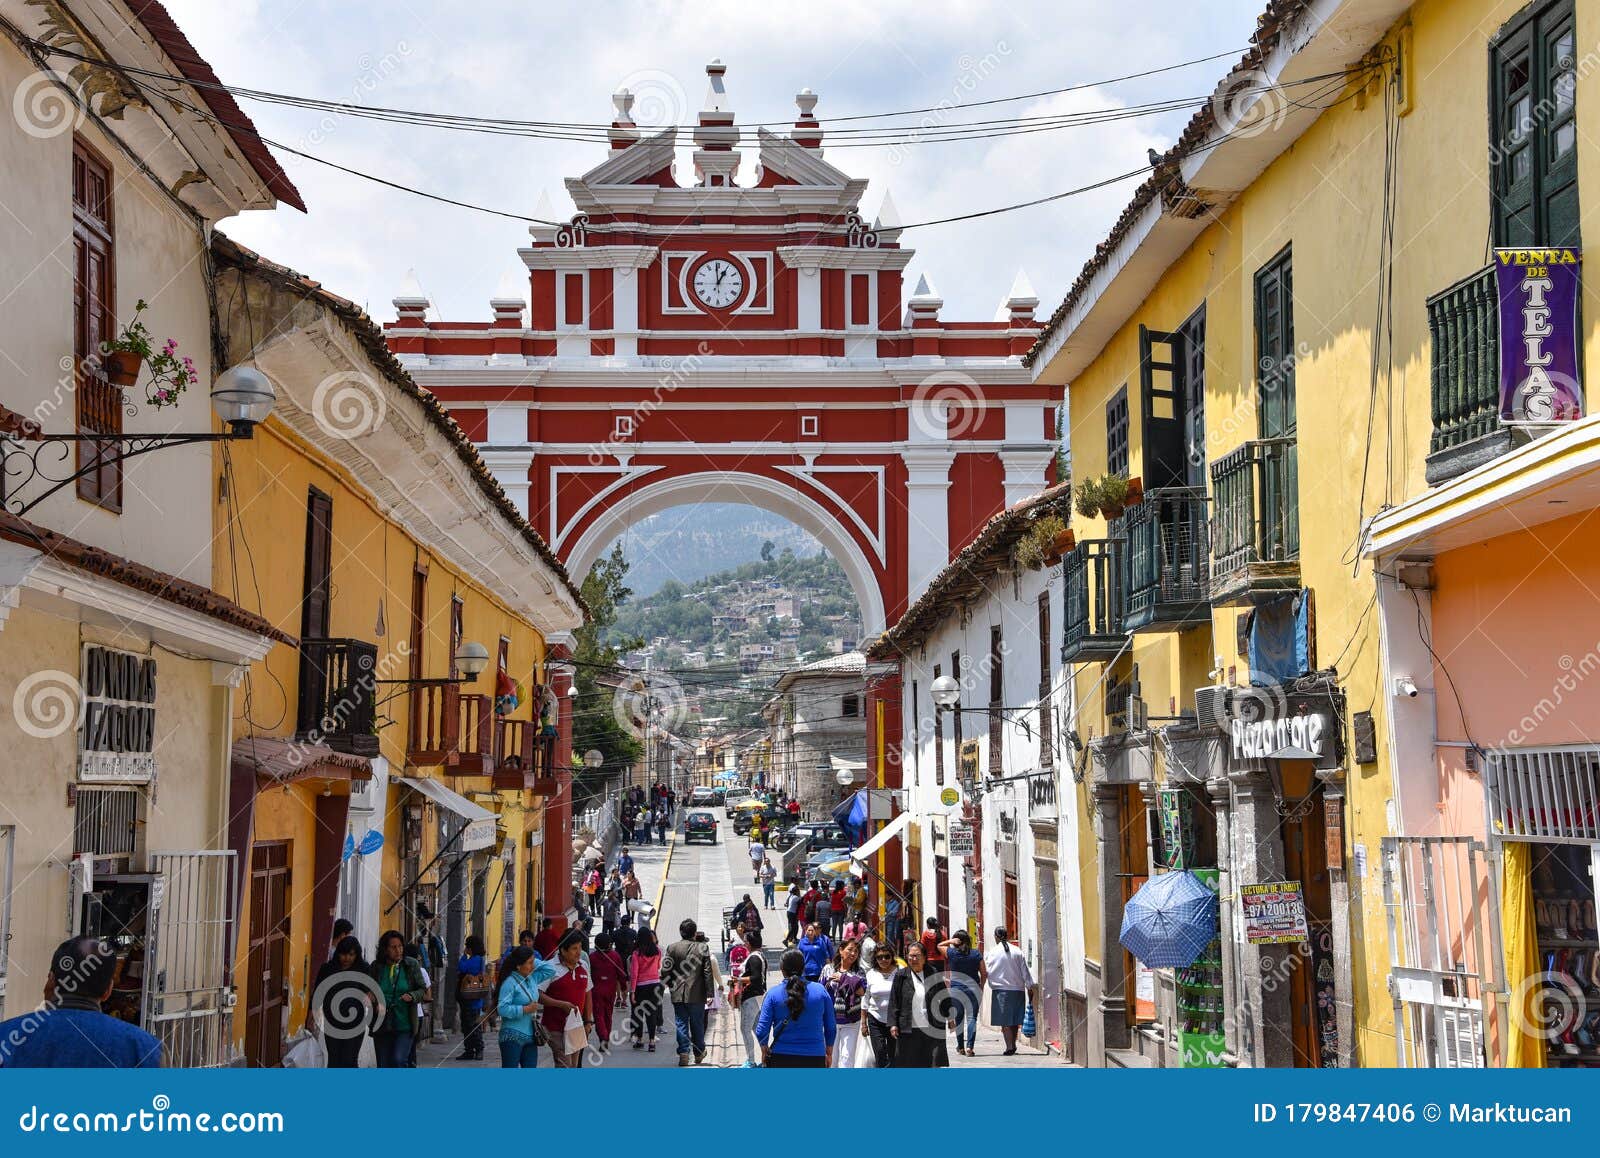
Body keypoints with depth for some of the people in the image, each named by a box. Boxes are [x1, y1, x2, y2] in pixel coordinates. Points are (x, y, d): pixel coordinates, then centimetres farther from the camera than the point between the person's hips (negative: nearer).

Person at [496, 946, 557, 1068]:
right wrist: (525, 1009, -20)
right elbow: (502, 1008, -21)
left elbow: (551, 969, 16)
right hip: (512, 1037, -8)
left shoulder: (532, 978, 9)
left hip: (530, 1036, 8)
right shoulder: (510, 982, -15)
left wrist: (534, 960, 6)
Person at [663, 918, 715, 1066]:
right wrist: (709, 993, -2)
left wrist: (671, 986, 12)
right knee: (697, 1024, 14)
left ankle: (683, 1053, -2)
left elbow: (665, 971, -5)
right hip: (697, 994, 0)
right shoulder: (703, 948, -6)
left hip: (678, 994, 0)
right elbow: (708, 972, -7)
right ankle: (699, 1053, 24)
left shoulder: (673, 947, -4)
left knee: (681, 1024, 6)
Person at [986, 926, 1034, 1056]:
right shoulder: (1017, 952, 3)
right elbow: (1025, 972, 5)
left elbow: (986, 973, -4)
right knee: (1014, 1020, 14)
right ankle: (1013, 1045, 23)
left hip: (1001, 990, -3)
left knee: (1005, 1021, -1)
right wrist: (1030, 987, 12)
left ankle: (1009, 1046, -7)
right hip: (1018, 990, 3)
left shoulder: (993, 952, -5)